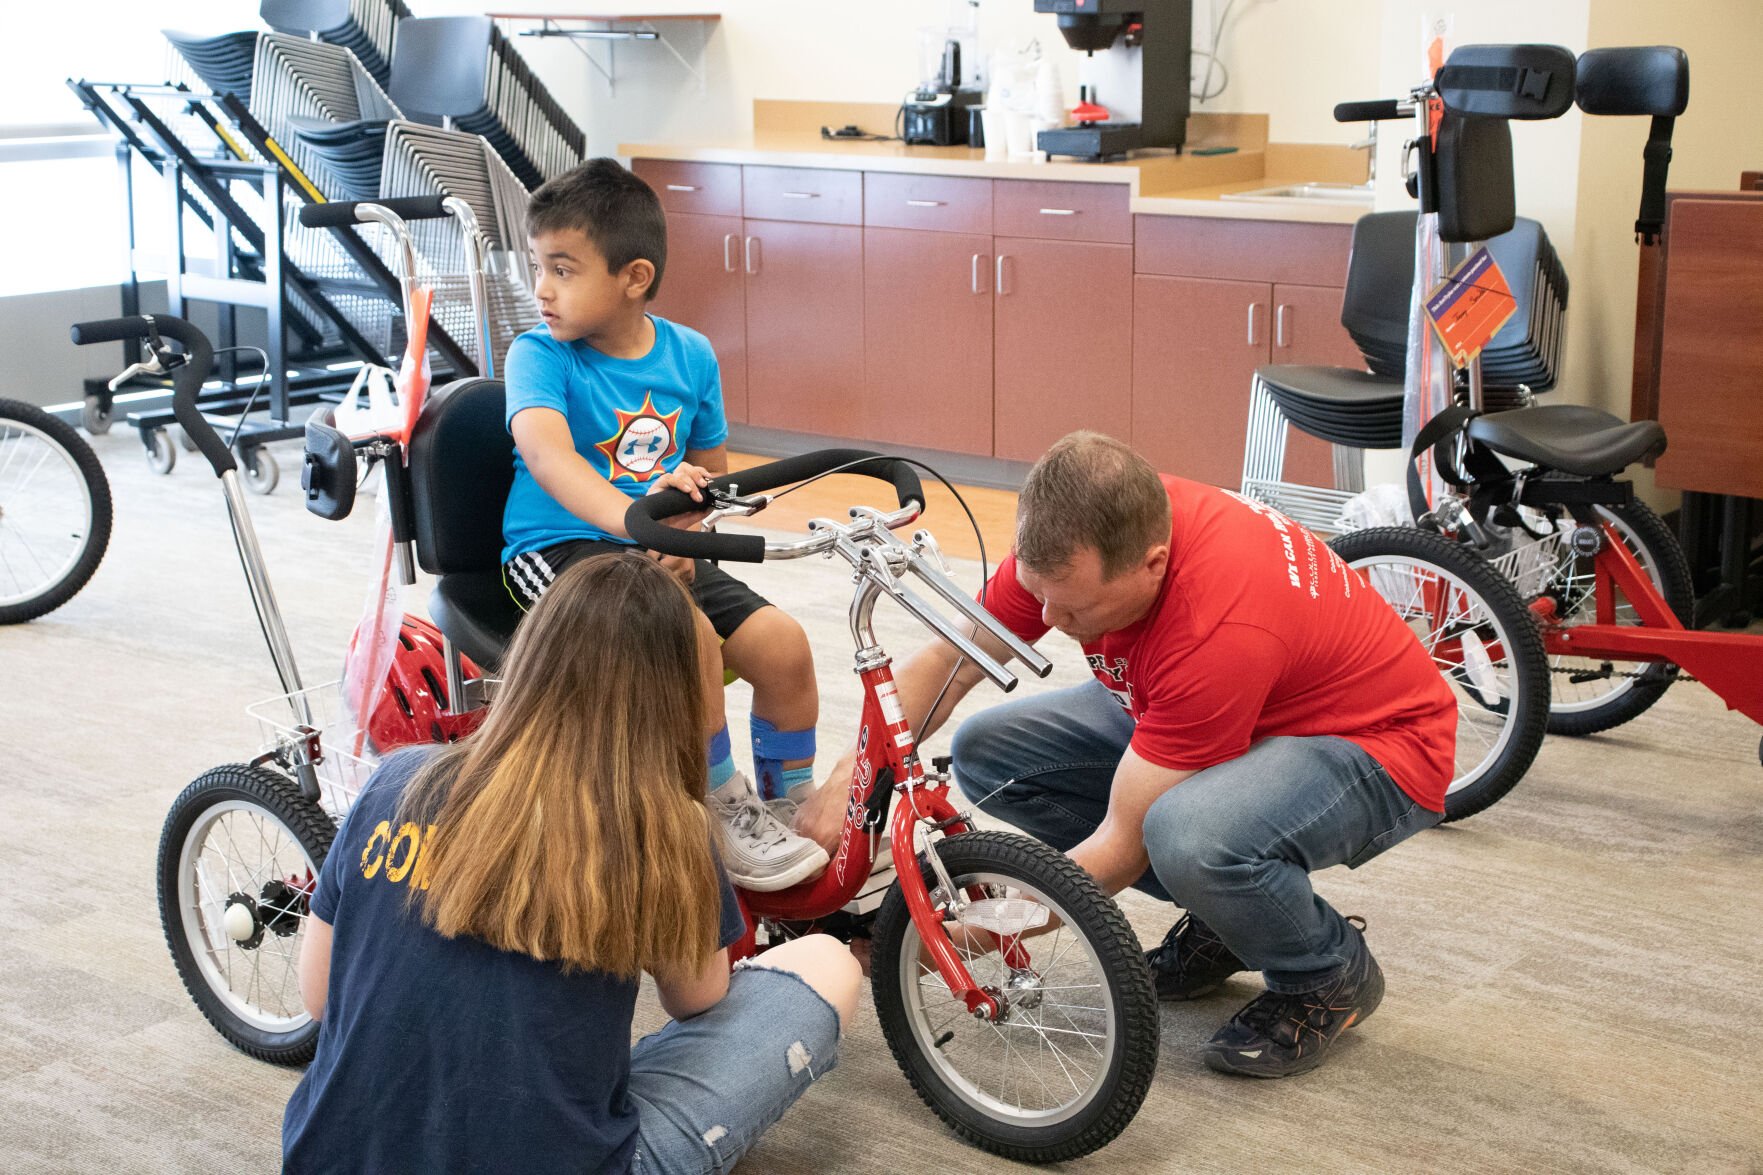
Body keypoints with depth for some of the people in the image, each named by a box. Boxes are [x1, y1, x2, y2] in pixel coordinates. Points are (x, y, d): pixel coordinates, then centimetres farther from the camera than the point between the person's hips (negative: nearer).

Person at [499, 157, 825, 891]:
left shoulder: (689, 355, 3)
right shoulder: (540, 356, -11)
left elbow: (710, 471, 17)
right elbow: (544, 452, -32)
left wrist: (681, 528, -3)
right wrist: (629, 516, -49)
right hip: (560, 547, -5)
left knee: (782, 644, -13)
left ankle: (789, 810, 11)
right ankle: (724, 812, -9)